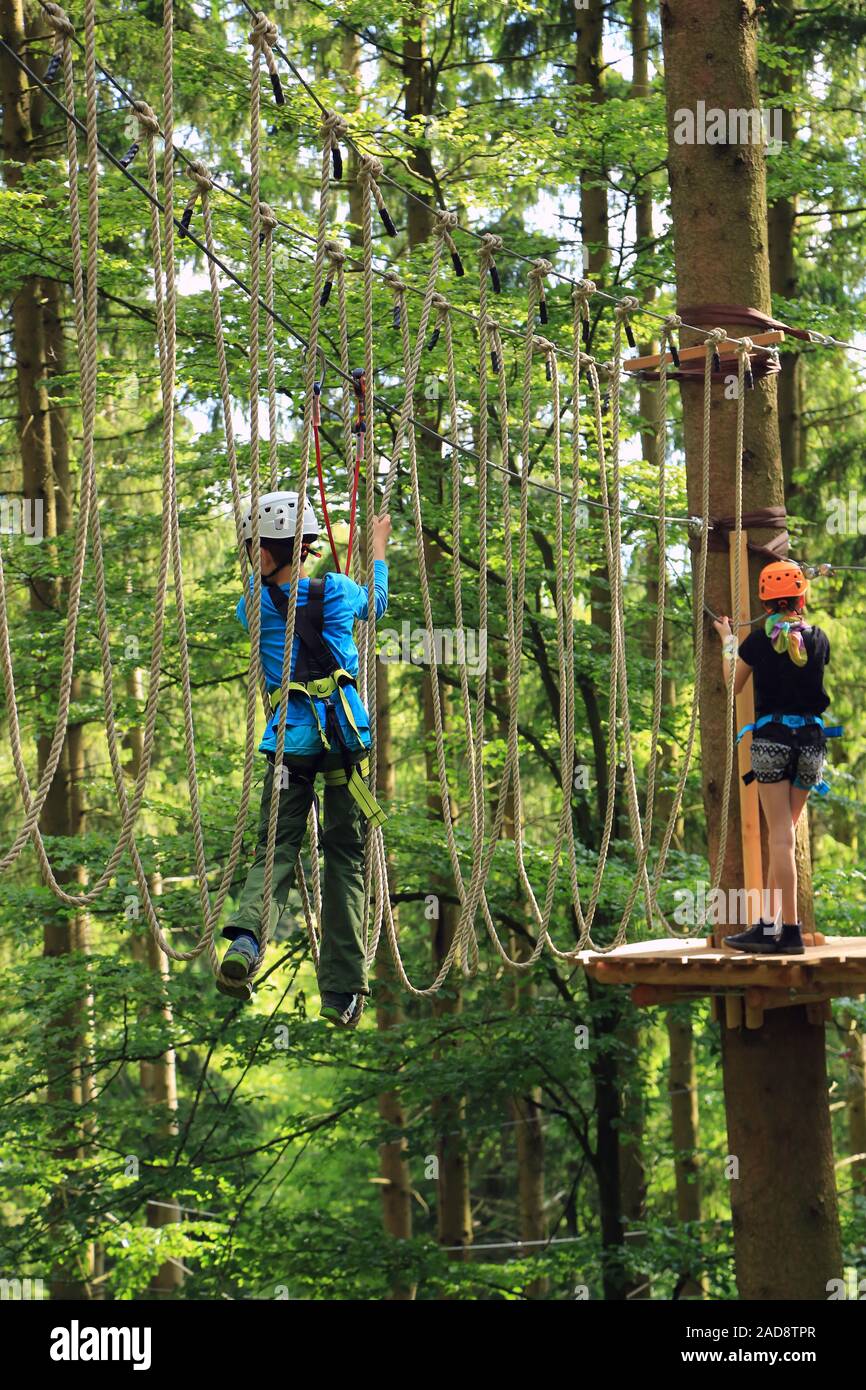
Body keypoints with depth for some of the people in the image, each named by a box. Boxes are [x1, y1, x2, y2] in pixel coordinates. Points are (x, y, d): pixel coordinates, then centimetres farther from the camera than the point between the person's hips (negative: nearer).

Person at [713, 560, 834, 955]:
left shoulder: (759, 640, -4)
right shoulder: (818, 639, 4)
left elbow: (734, 684, 12)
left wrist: (727, 641, 28)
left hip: (771, 737, -3)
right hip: (811, 738, 3)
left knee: (781, 835, -6)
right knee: (784, 832, 11)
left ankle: (790, 930, -11)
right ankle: (768, 924, 10)